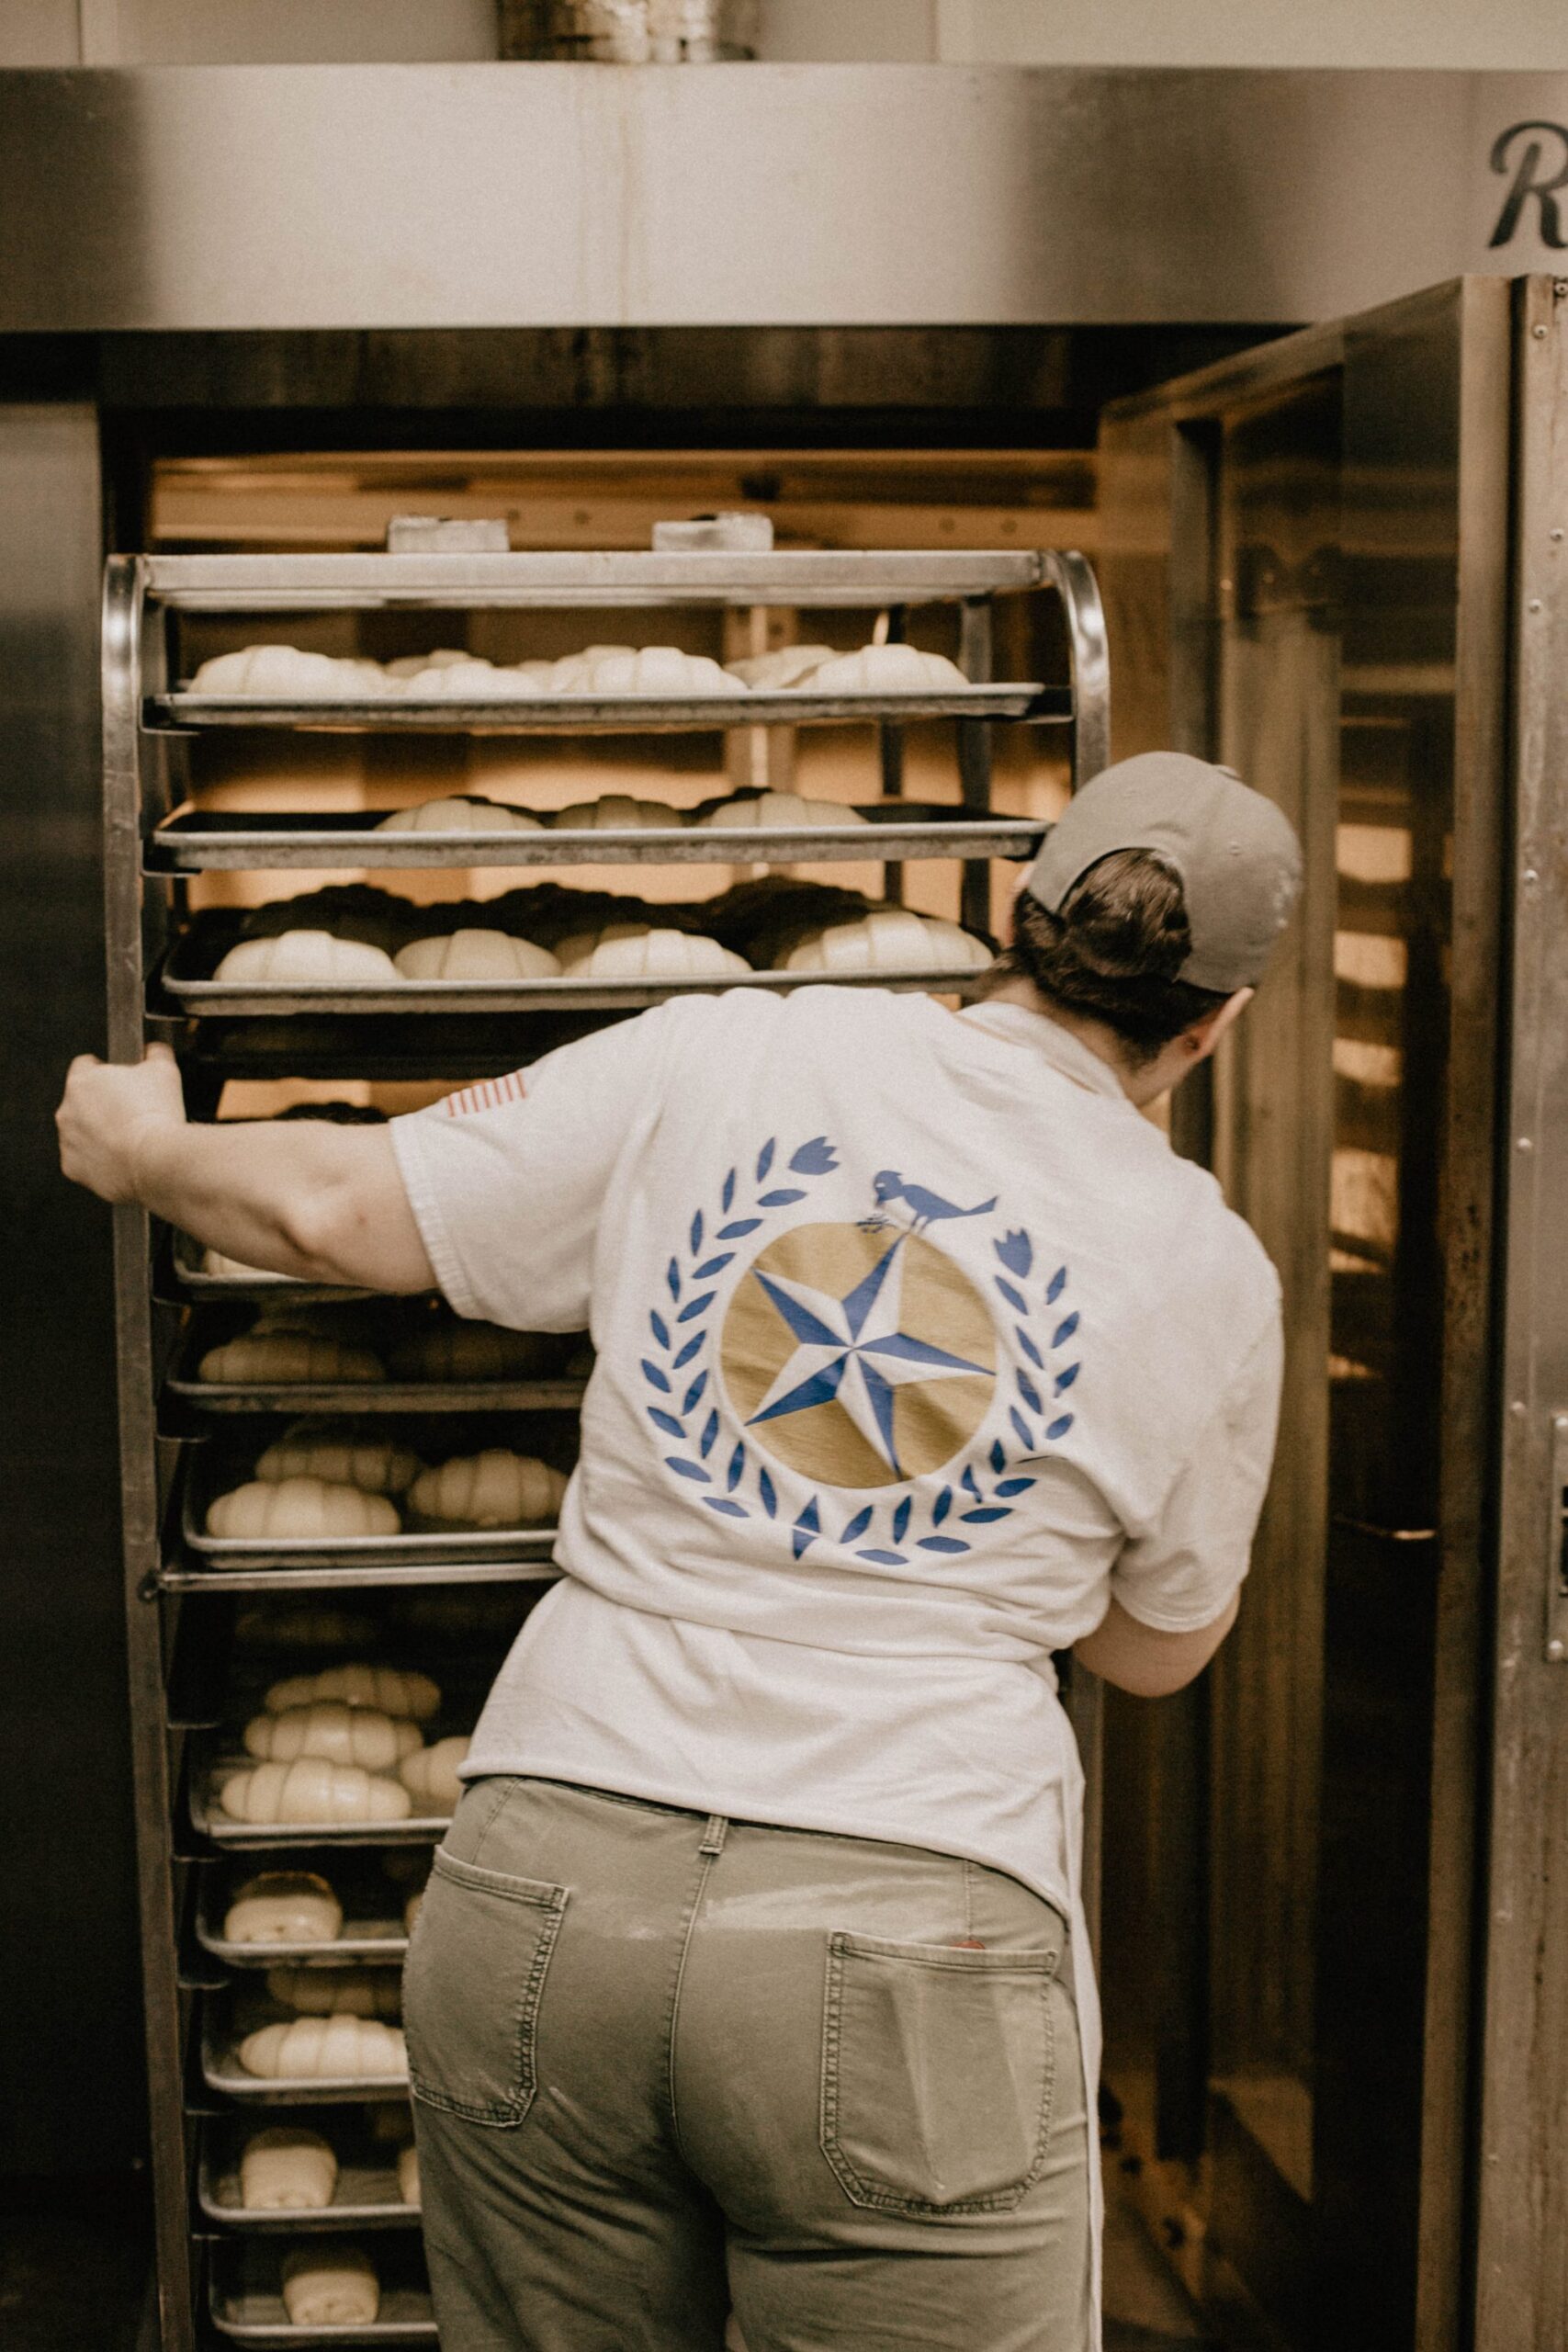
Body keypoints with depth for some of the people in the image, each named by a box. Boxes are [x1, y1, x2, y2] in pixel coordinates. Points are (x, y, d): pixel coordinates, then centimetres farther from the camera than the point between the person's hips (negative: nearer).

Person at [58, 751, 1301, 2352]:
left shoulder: (730, 1059, 2)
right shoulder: (1208, 1273, 2)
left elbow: (336, 1213, 4)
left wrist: (141, 1150, 24)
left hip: (541, 1892, 2)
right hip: (907, 1964, -2)